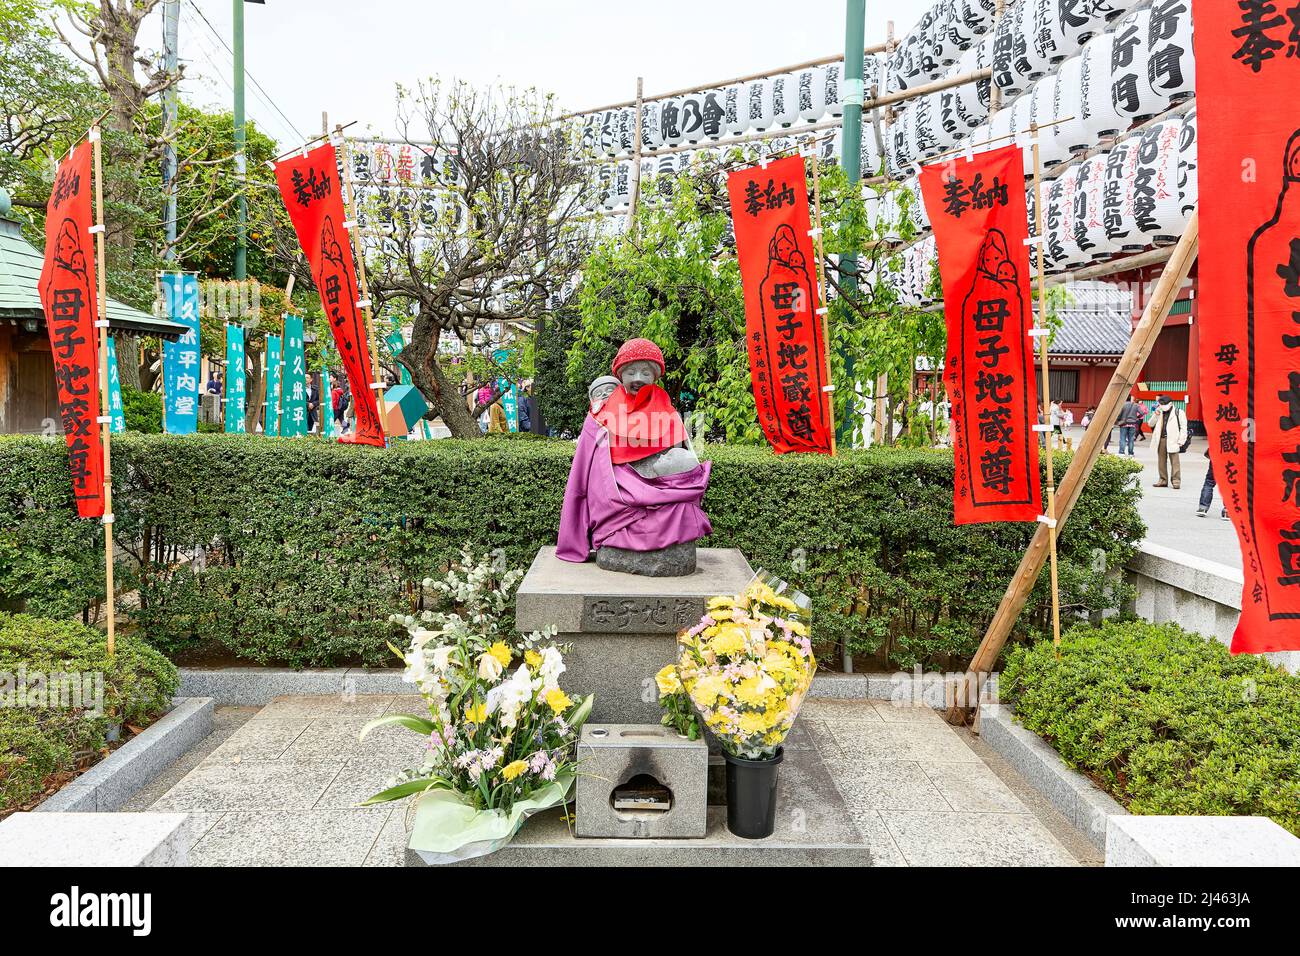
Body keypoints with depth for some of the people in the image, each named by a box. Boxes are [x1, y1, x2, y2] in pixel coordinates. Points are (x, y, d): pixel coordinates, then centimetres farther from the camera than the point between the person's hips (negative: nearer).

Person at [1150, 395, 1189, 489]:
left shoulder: (1178, 412, 0)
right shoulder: (1160, 412, 17)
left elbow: (1183, 427, -3)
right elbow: (1151, 424, 16)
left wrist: (1181, 441, -10)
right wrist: (1156, 415, 0)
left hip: (1172, 441, -6)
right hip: (1161, 439, 6)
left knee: (1174, 461, -6)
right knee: (1161, 461, 8)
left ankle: (1176, 481, -4)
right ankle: (1163, 480, 16)